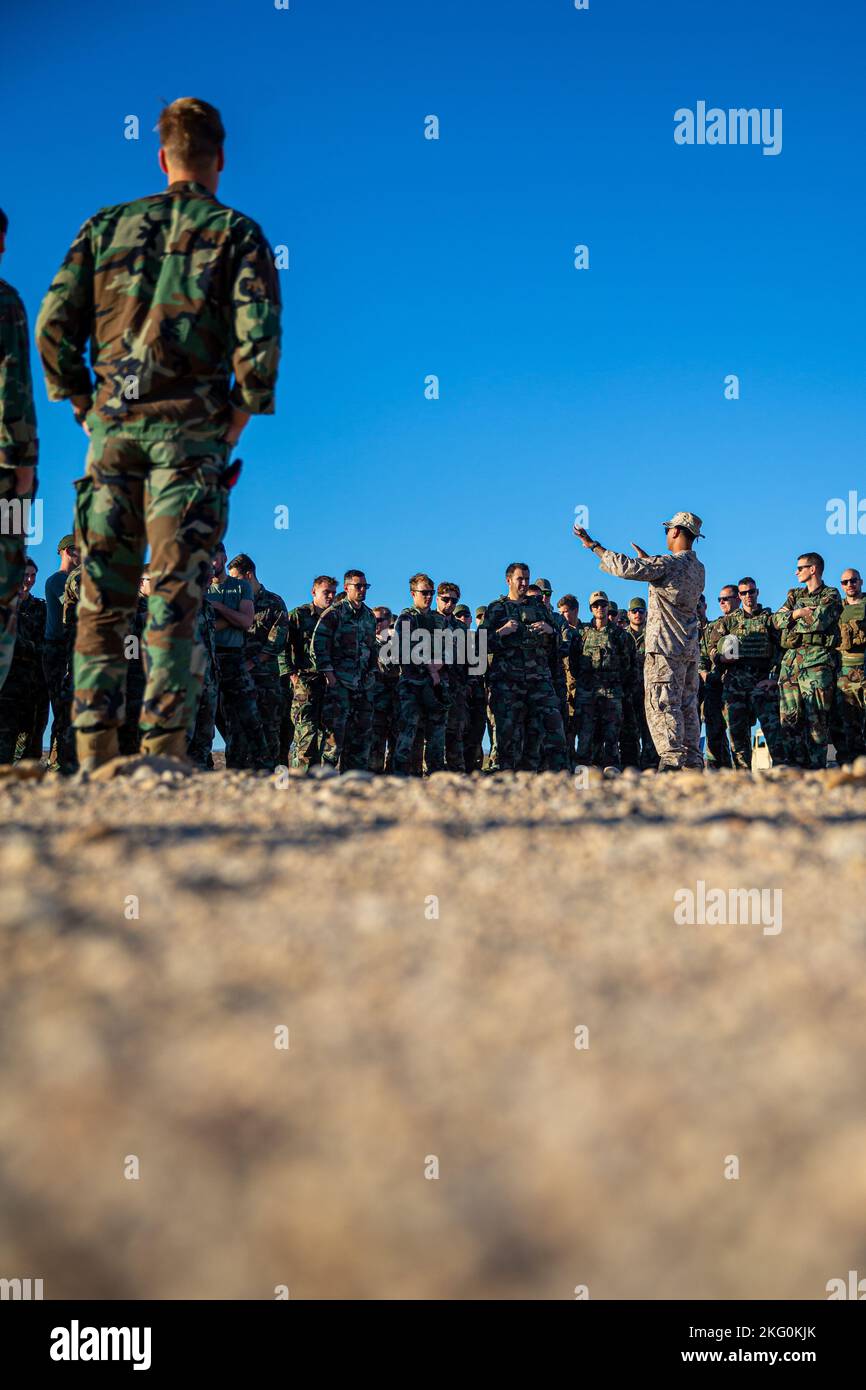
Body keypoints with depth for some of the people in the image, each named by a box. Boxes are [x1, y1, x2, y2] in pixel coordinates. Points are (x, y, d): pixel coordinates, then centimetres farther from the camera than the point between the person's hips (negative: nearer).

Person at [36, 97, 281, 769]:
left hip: (112, 426, 3)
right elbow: (259, 335, -9)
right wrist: (241, 417, 2)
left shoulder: (107, 226, 14)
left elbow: (53, 326, 5)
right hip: (189, 427, -3)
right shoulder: (237, 233, 6)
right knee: (176, 595, -5)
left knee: (104, 596, 5)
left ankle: (96, 750, 2)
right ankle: (165, 749, -11)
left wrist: (87, 410, 12)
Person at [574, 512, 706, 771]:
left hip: (665, 647, -8)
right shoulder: (698, 568, 12)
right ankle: (693, 762, 10)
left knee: (662, 706, -9)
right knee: (687, 707, 10)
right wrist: (647, 559, 37)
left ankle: (672, 762, -17)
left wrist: (593, 545, -11)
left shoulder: (668, 563, -14)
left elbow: (625, 567, -21)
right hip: (690, 650, 8)